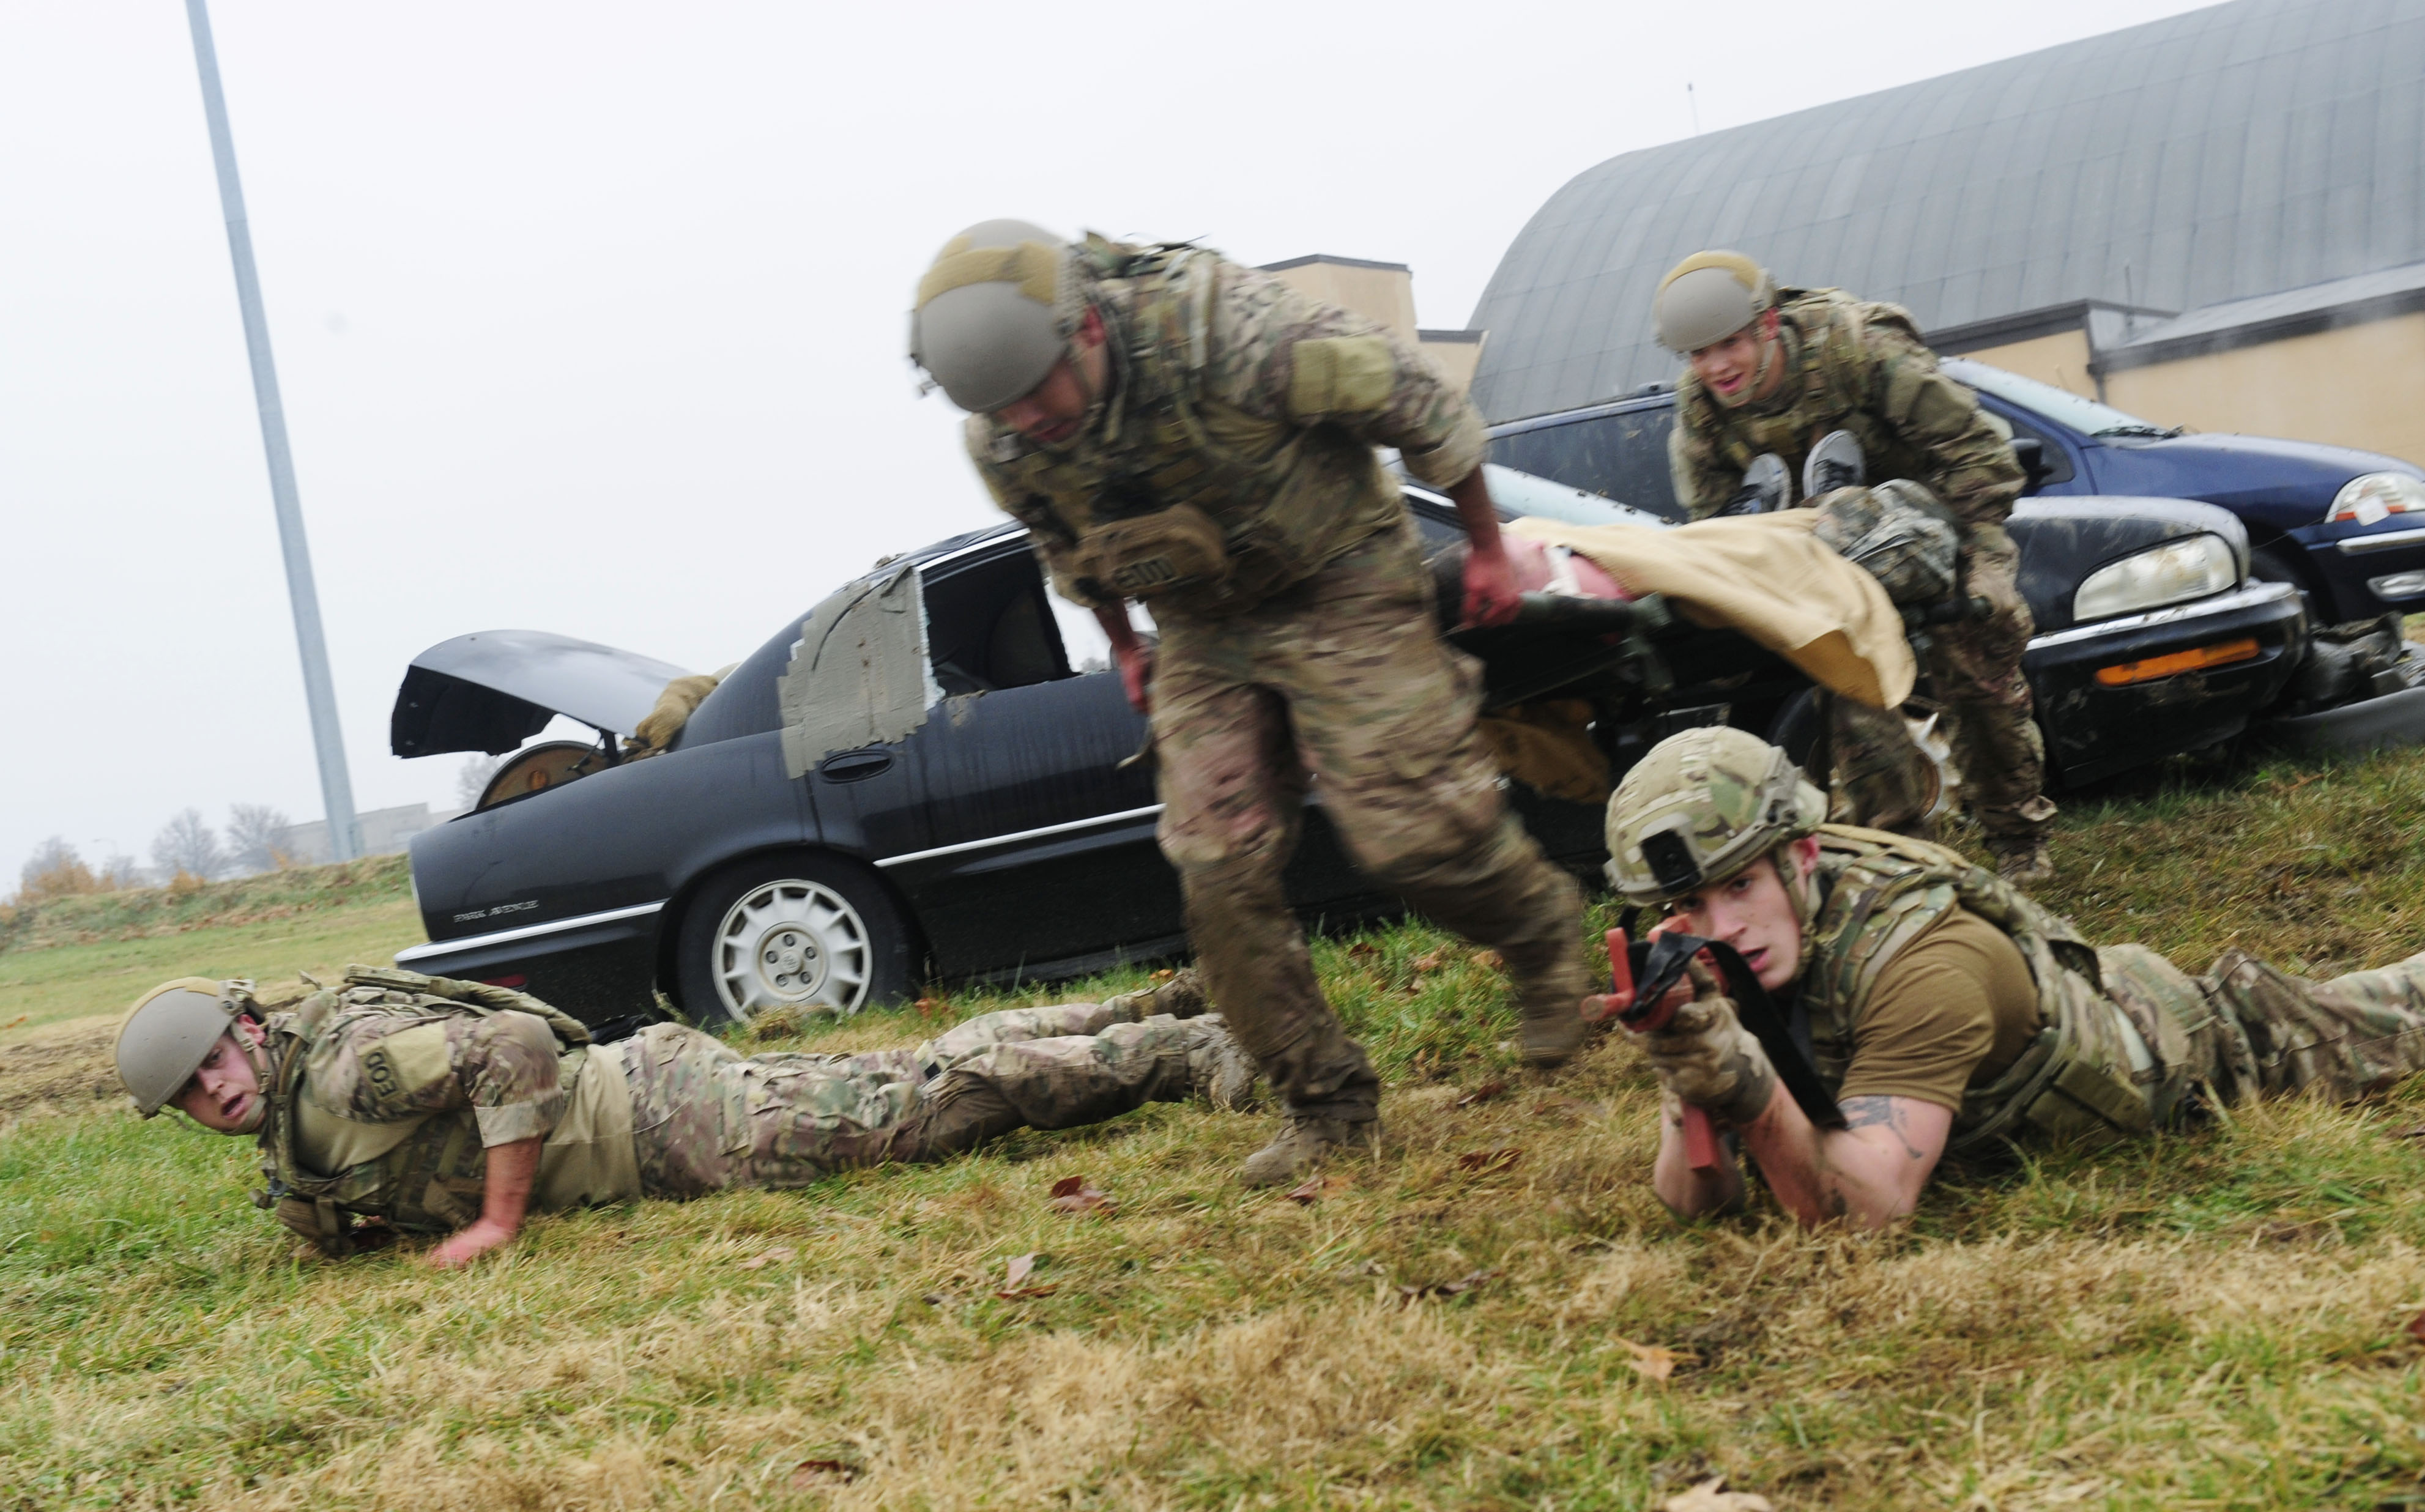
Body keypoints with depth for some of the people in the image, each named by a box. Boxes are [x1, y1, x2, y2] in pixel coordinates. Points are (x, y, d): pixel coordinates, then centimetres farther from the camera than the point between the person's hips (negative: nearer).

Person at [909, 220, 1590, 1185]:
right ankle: (1326, 1106, 9)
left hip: (1339, 590, -5)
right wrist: (1124, 645, 22)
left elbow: (1413, 400, -16)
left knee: (1413, 831, -14)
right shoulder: (1001, 445, -15)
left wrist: (1486, 546, -6)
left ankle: (1546, 931, 19)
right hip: (1203, 634, 5)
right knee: (1218, 873, -5)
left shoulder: (1231, 334, -32)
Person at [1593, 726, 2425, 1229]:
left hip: (2163, 1046, -4)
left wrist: (1746, 1083, -61)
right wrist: (1694, 1079, -46)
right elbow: (1697, 1202, -27)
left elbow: (1865, 1210, -49)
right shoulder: (1702, 965, -27)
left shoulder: (1920, 959, -45)